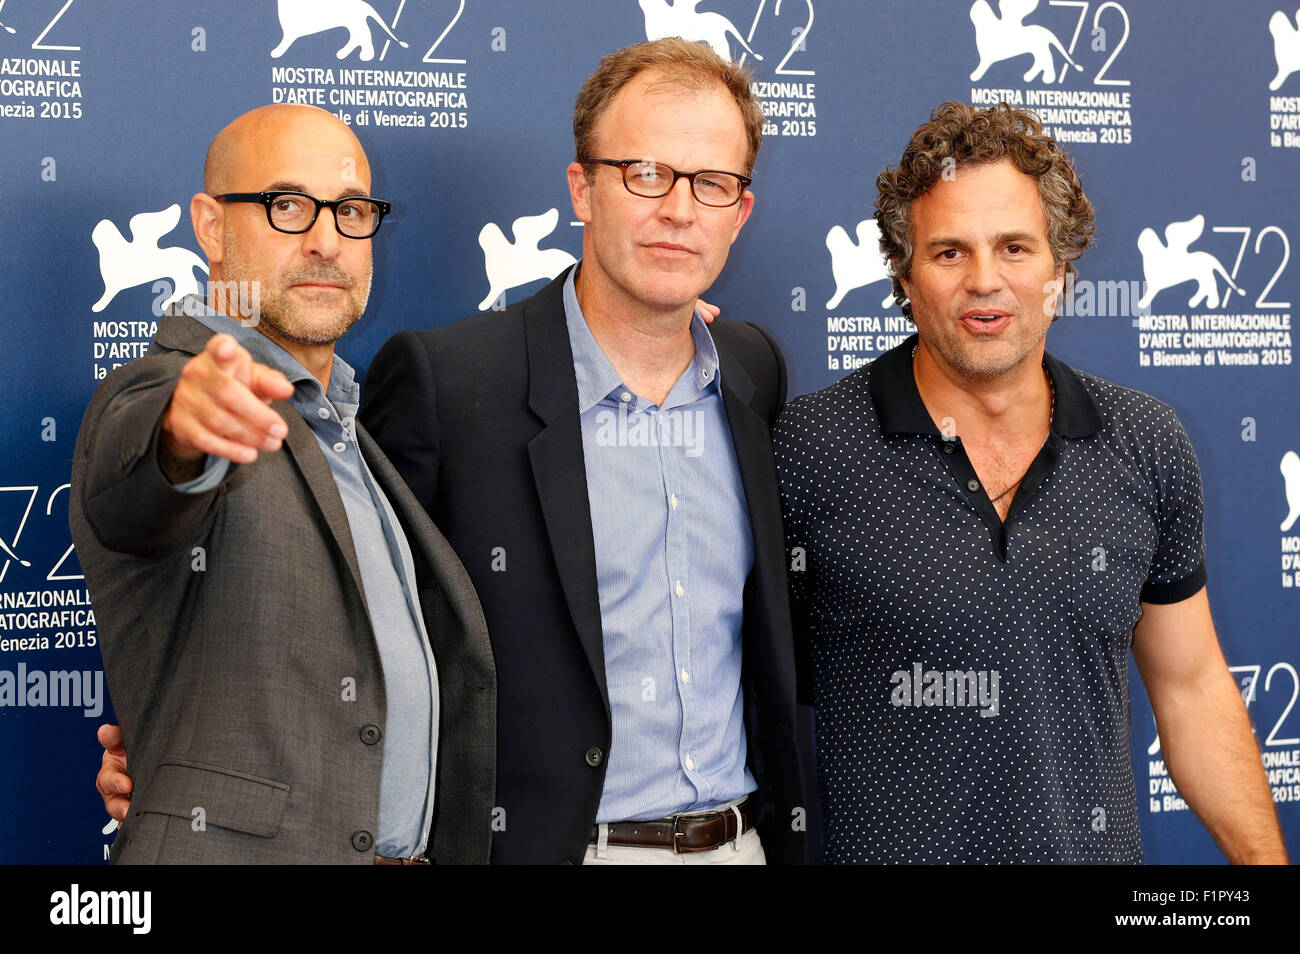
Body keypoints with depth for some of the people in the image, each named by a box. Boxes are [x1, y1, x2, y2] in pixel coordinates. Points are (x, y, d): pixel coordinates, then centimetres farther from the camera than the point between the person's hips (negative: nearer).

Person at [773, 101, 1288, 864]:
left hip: (1098, 845, 3)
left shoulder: (1149, 447, -1)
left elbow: (1193, 690, 7)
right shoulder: (808, 449, -12)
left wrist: (1264, 856, 3)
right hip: (884, 845, -3)